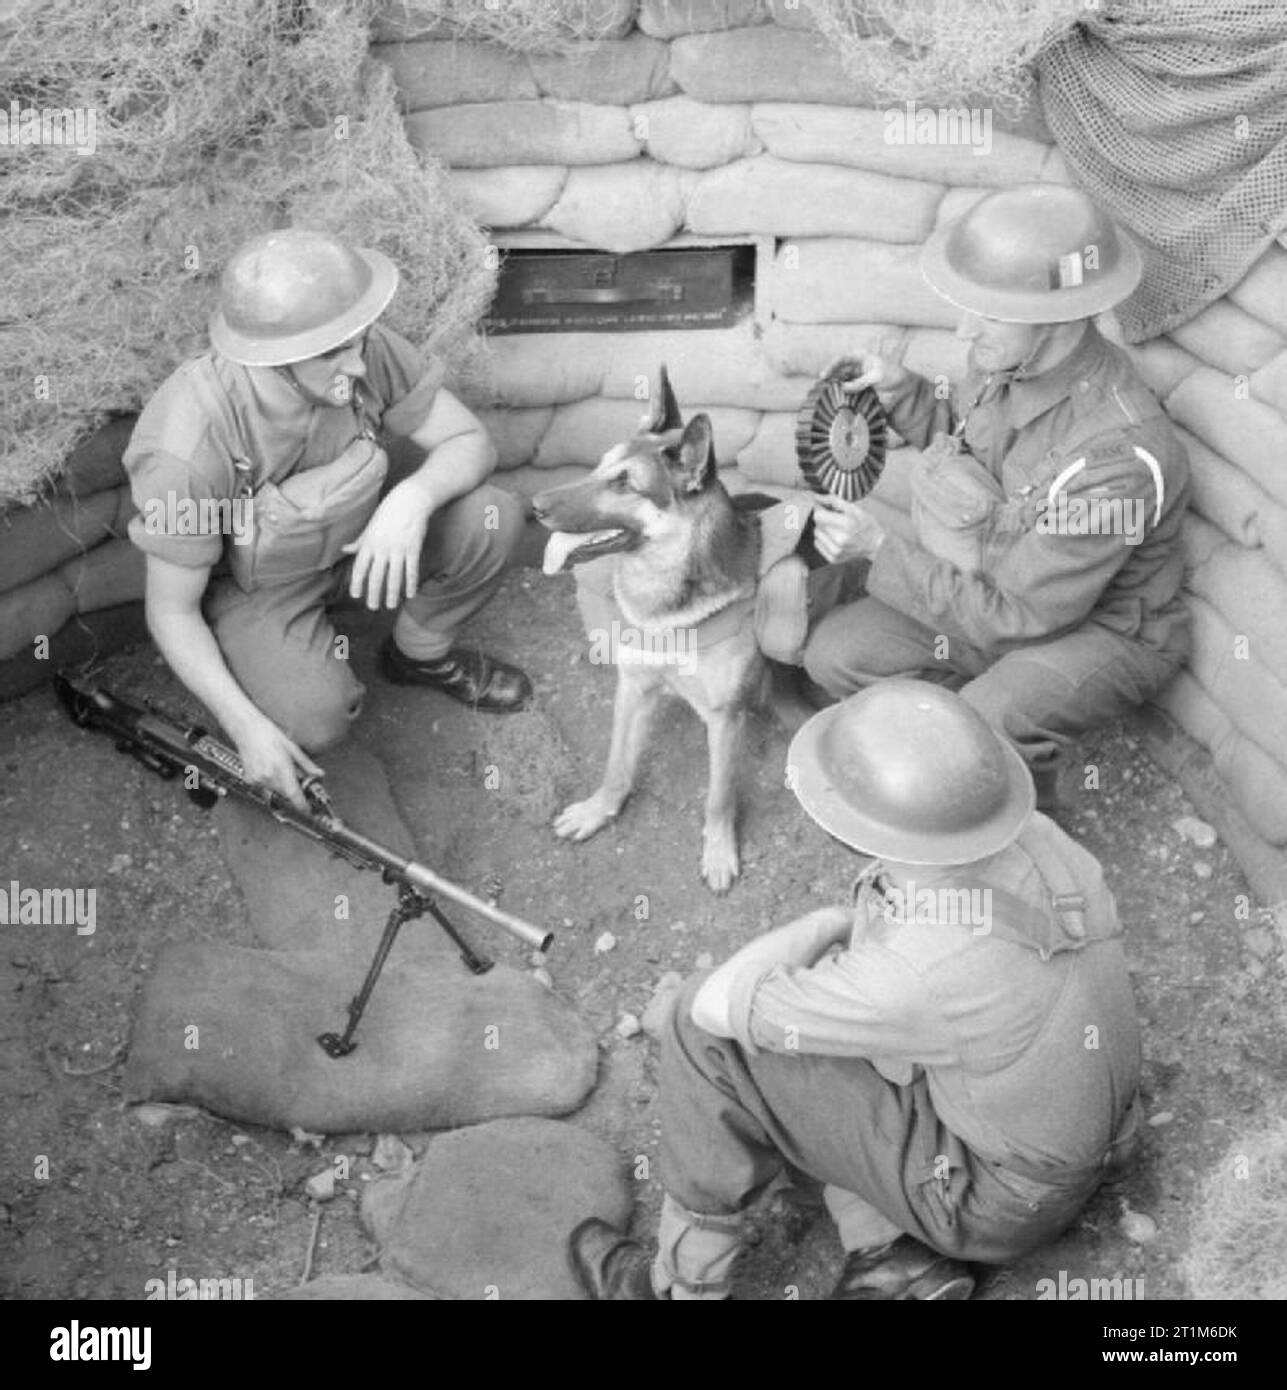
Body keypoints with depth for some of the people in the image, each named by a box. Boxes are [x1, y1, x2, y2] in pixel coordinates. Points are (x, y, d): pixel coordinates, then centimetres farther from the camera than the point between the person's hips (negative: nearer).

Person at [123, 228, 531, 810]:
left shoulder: (366, 352, -26)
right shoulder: (189, 450, -36)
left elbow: (471, 443, -15)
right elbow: (170, 609, -23)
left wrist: (413, 499, -37)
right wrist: (246, 728, -29)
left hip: (352, 539, 4)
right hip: (249, 582, -4)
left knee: (494, 517, -19)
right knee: (313, 724, -30)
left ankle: (422, 653, 10)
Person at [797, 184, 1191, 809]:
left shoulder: (1116, 458, -37)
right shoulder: (1011, 359, -13)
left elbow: (1018, 618, -30)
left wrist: (880, 550, -28)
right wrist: (902, 391, -8)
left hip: (1102, 633, -7)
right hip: (998, 586, 8)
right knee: (831, 652, -5)